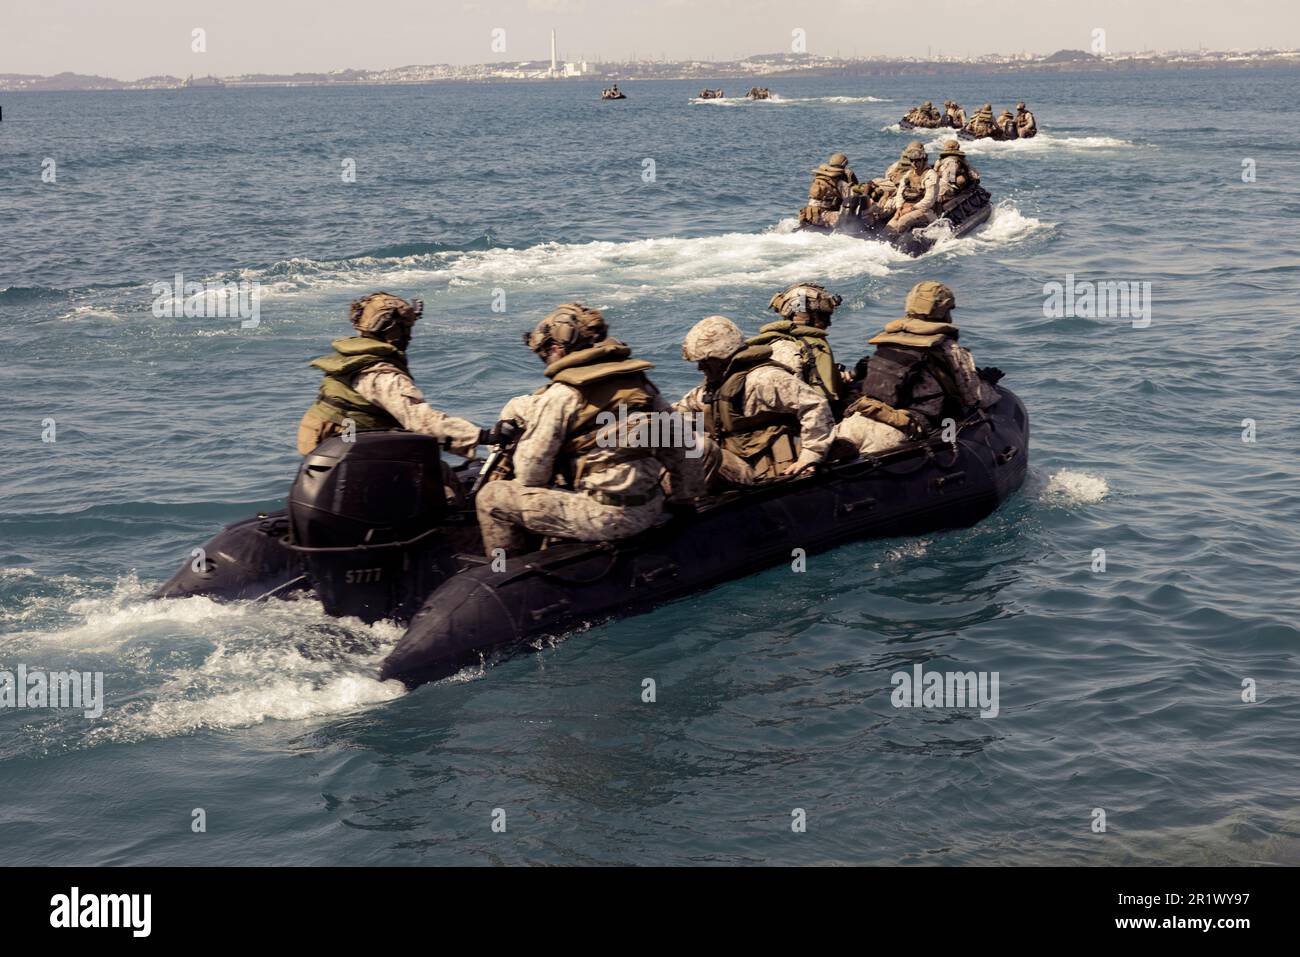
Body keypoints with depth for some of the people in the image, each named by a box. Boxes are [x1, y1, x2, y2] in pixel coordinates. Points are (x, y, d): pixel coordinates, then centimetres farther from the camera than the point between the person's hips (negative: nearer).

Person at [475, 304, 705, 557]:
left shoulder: (561, 394, -8)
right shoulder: (638, 381, 11)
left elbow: (532, 472, -6)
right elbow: (680, 444, 13)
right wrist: (687, 498, 23)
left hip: (605, 517, -8)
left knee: (491, 498, 6)